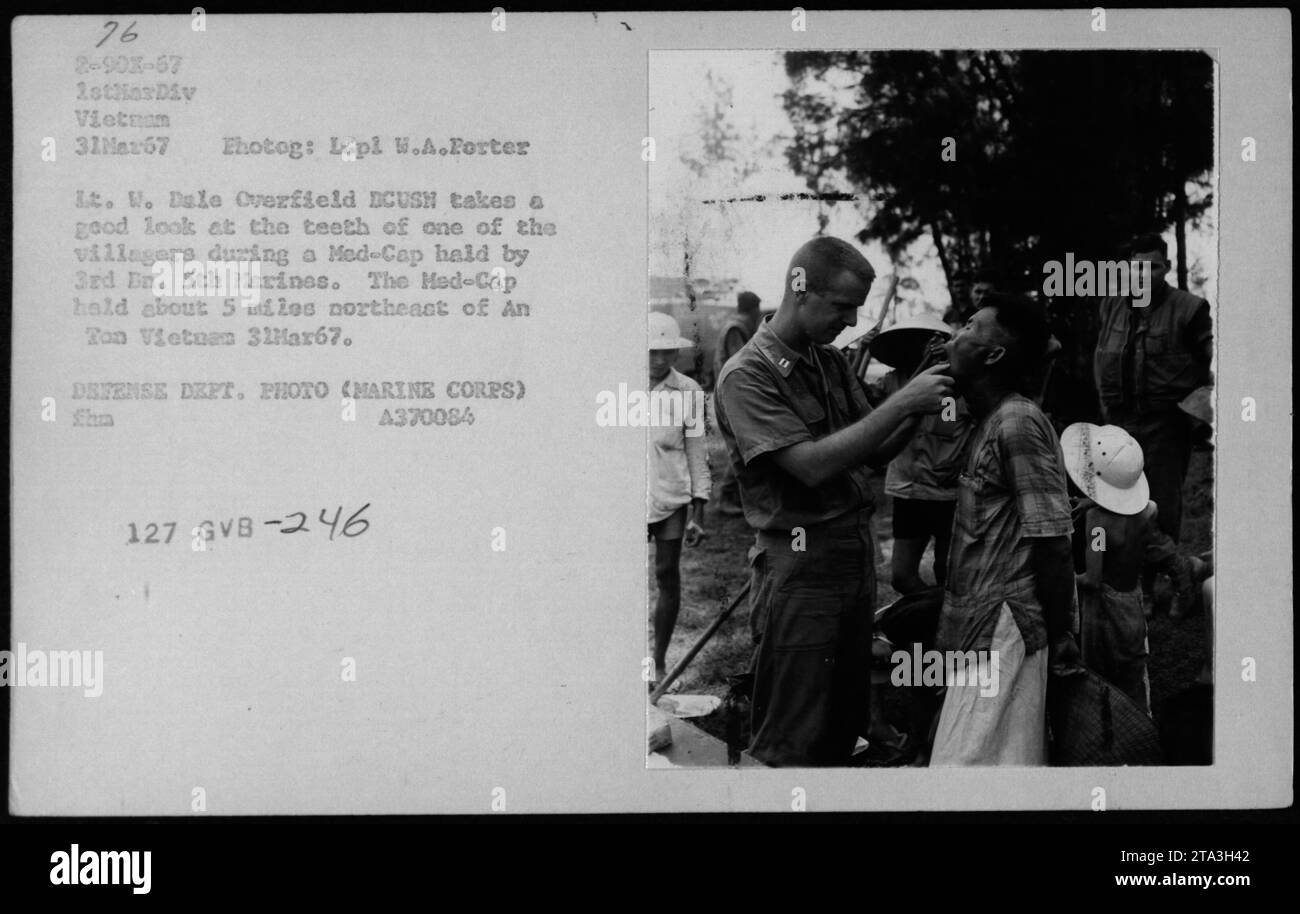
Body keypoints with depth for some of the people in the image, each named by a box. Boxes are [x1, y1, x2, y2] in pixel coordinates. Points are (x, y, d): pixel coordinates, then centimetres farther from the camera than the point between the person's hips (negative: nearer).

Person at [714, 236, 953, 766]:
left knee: (843, 729, 14)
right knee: (791, 747, -4)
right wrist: (902, 402, -20)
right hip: (799, 565, -8)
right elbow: (812, 464, -22)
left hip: (855, 554, 8)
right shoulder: (746, 375, -12)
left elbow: (875, 453, 13)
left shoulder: (831, 362, 12)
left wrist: (919, 409, -6)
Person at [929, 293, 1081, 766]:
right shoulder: (995, 423, 14)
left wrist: (1059, 646, -14)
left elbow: (1053, 548, -18)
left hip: (1001, 633, -9)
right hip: (981, 628, 9)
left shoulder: (1017, 424, -16)